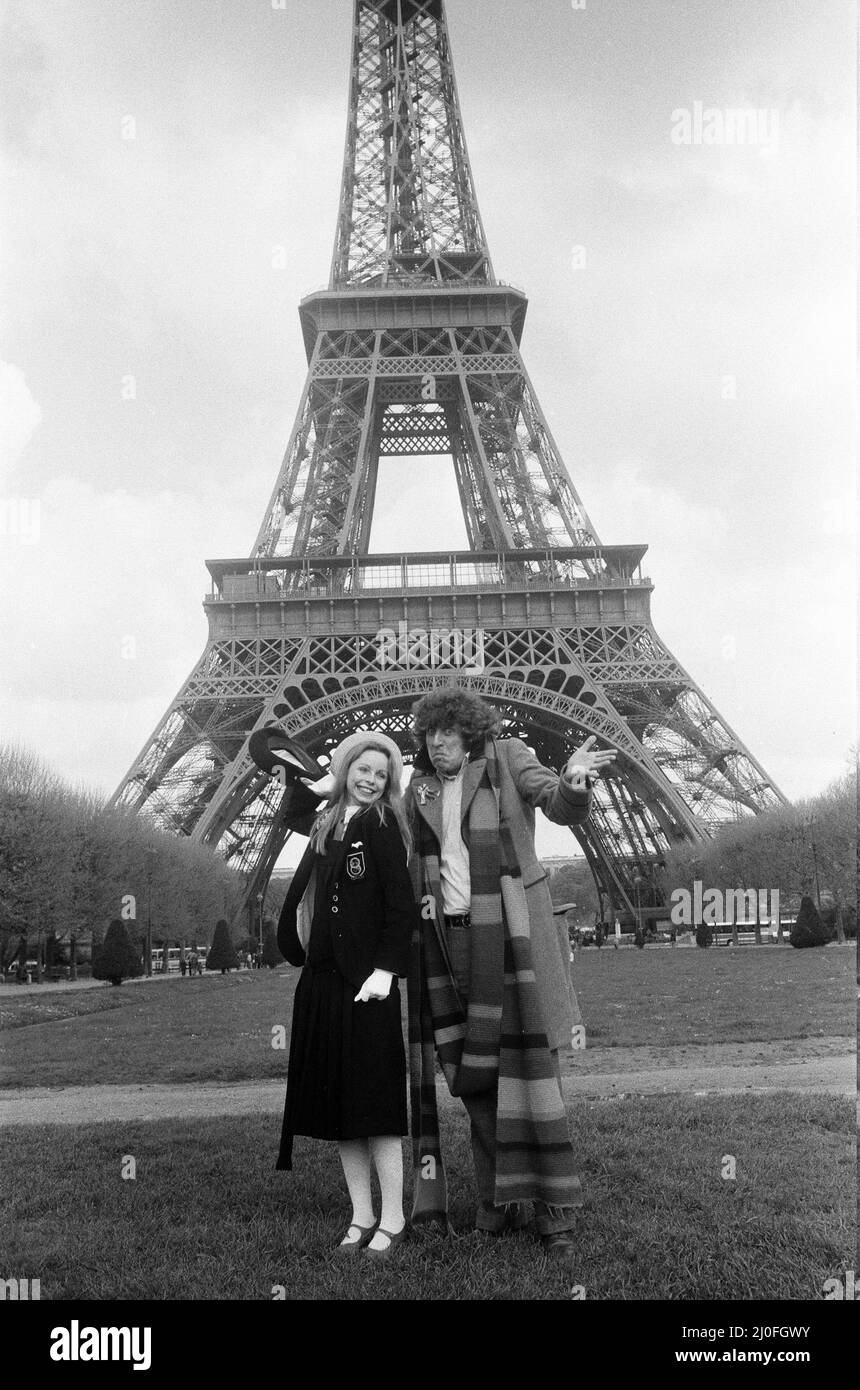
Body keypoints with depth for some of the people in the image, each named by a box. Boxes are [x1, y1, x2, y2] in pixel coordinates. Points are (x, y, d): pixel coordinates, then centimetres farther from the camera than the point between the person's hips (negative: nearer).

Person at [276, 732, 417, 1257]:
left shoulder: (380, 823, -4)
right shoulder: (326, 824, 12)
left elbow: (402, 902, -11)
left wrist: (386, 969, -16)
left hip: (367, 981, -6)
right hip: (324, 979, 6)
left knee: (374, 1097, -2)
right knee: (335, 1099, 9)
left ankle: (392, 1218, 10)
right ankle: (362, 1215, 19)